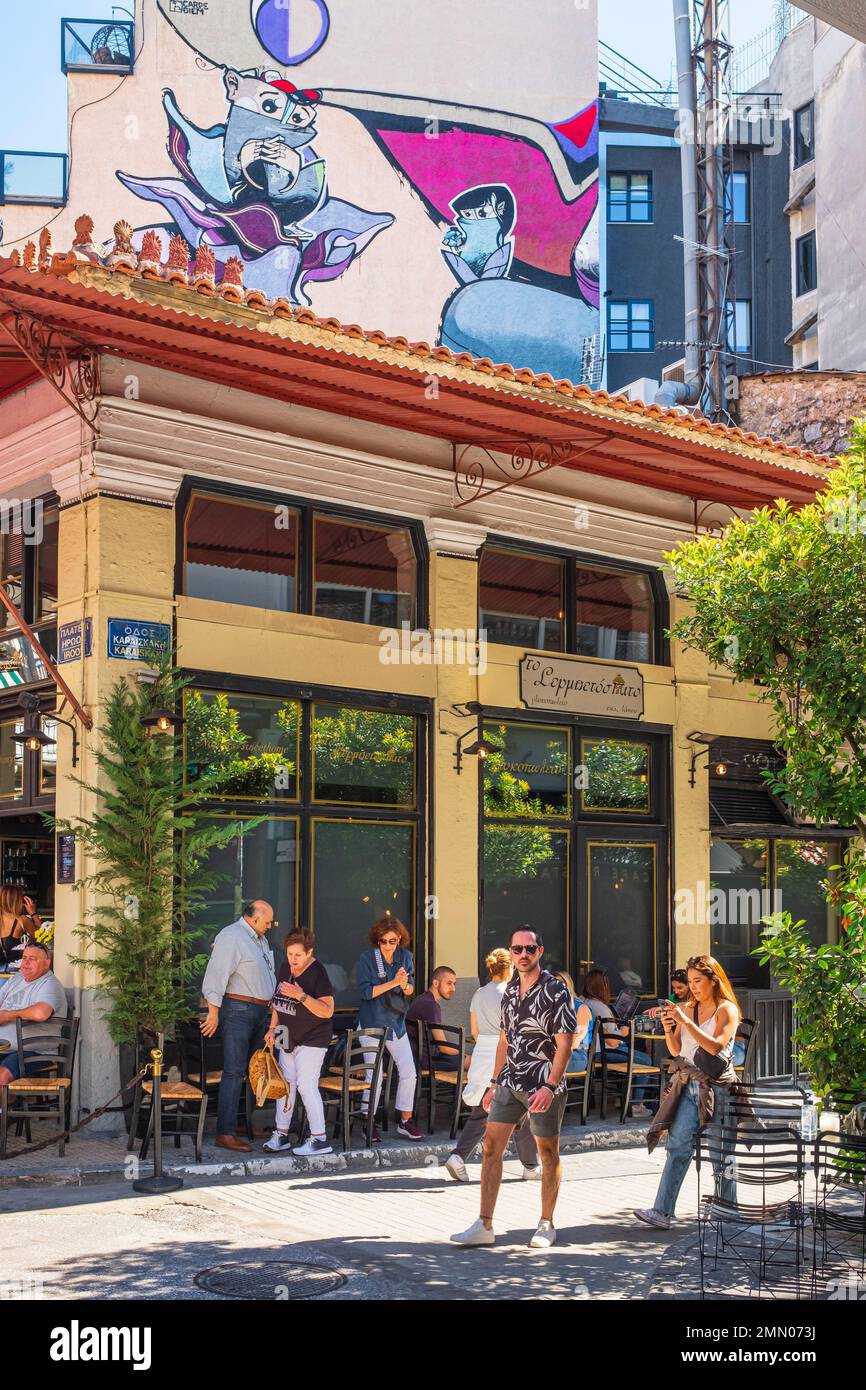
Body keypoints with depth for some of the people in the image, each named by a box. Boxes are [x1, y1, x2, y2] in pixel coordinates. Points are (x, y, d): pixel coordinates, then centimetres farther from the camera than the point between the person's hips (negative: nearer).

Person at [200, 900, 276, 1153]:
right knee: (234, 1072, -11)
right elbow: (216, 974, -18)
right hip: (237, 1009, -9)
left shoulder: (260, 939, 18)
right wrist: (213, 1012, -21)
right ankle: (225, 1133, -11)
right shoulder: (231, 937, -12)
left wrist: (270, 1005, 24)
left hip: (260, 1011, 9)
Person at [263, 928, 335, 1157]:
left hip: (312, 1039, -7)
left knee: (306, 1084, -12)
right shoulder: (285, 968, 3)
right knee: (285, 1083, 10)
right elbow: (279, 1001, 17)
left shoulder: (317, 973, -19)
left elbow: (327, 1011, -24)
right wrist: (273, 1028, 9)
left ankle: (319, 1139, -5)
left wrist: (301, 996, -34)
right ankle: (281, 1134, 21)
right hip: (288, 1038, 7)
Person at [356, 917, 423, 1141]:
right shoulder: (367, 959, -11)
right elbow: (365, 992, -16)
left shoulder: (405, 956, 1)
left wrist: (405, 985, -19)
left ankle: (405, 1121, 17)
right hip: (372, 1023, -5)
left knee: (409, 1072, 4)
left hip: (396, 1021, 5)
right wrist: (393, 982, -23)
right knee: (375, 1075, -4)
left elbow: (410, 991, 5)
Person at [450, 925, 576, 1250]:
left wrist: (550, 1086, -22)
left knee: (548, 1154, 6)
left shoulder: (555, 992, -9)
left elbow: (564, 1045, -14)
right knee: (491, 1146, 0)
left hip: (544, 1087, -6)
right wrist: (494, 1082, 16)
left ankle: (546, 1225, 19)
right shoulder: (509, 991, 11)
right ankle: (484, 1226, 3)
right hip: (510, 1083, 6)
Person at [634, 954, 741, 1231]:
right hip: (689, 1085, 5)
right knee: (679, 1145, -4)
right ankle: (662, 1212, -9)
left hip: (717, 1086, -5)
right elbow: (676, 1051, 17)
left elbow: (715, 1046, -16)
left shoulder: (727, 1010, -2)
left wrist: (685, 1021, -18)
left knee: (720, 1152, 2)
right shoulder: (688, 1010, 14)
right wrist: (669, 1030, -2)